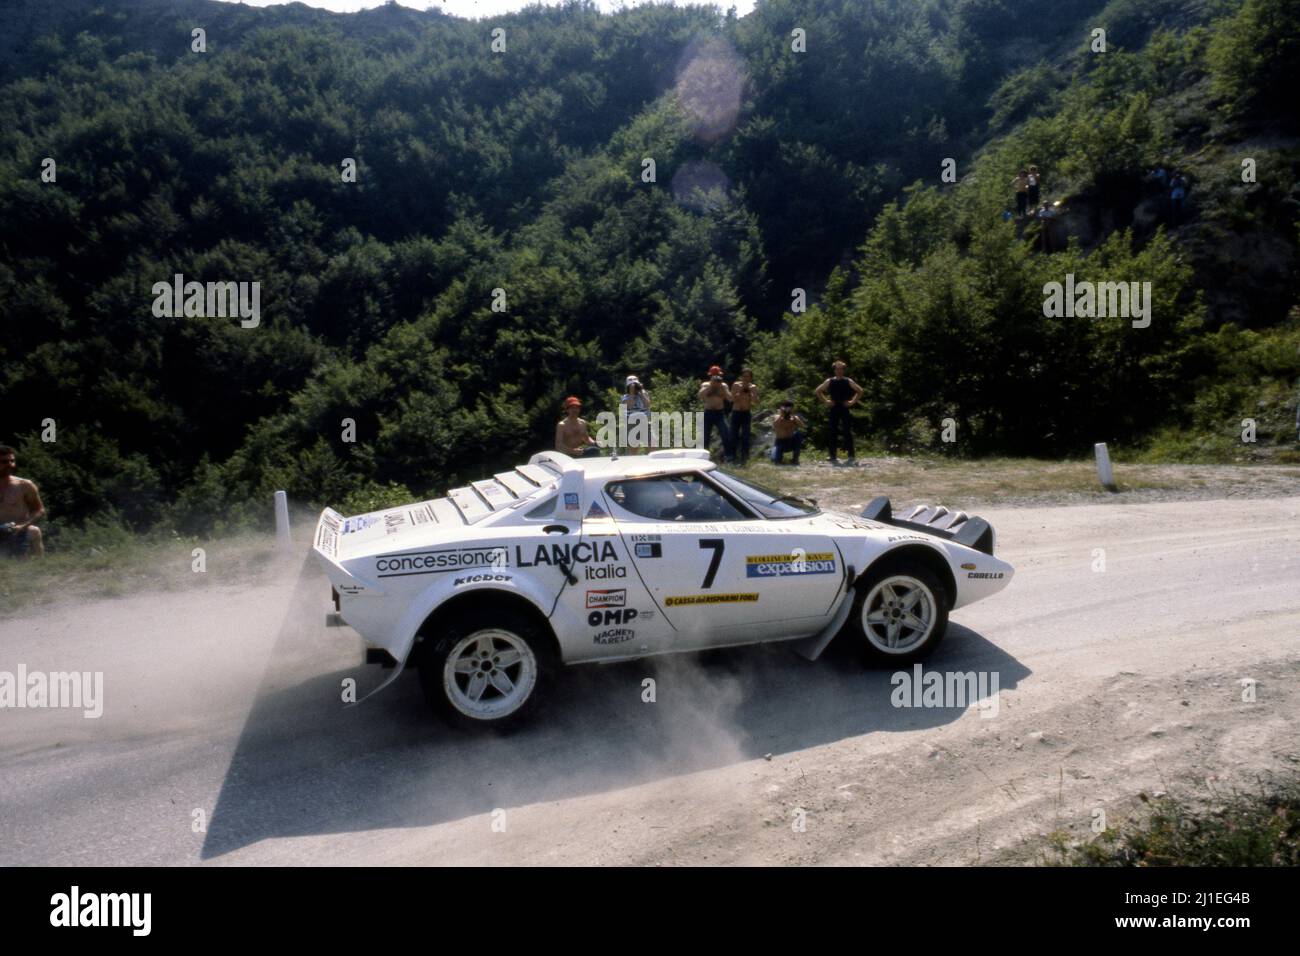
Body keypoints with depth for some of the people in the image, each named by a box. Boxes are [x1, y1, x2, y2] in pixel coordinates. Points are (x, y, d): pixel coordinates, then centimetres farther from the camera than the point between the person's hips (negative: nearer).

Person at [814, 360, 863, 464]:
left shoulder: (848, 381, 4)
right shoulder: (829, 381, 4)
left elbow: (860, 391, 10)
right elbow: (817, 391, 10)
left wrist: (852, 401, 0)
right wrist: (826, 401, 1)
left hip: (845, 408, 0)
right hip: (834, 409, 1)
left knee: (848, 433, -5)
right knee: (833, 433, 1)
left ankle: (851, 457, -4)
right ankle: (833, 457, 6)